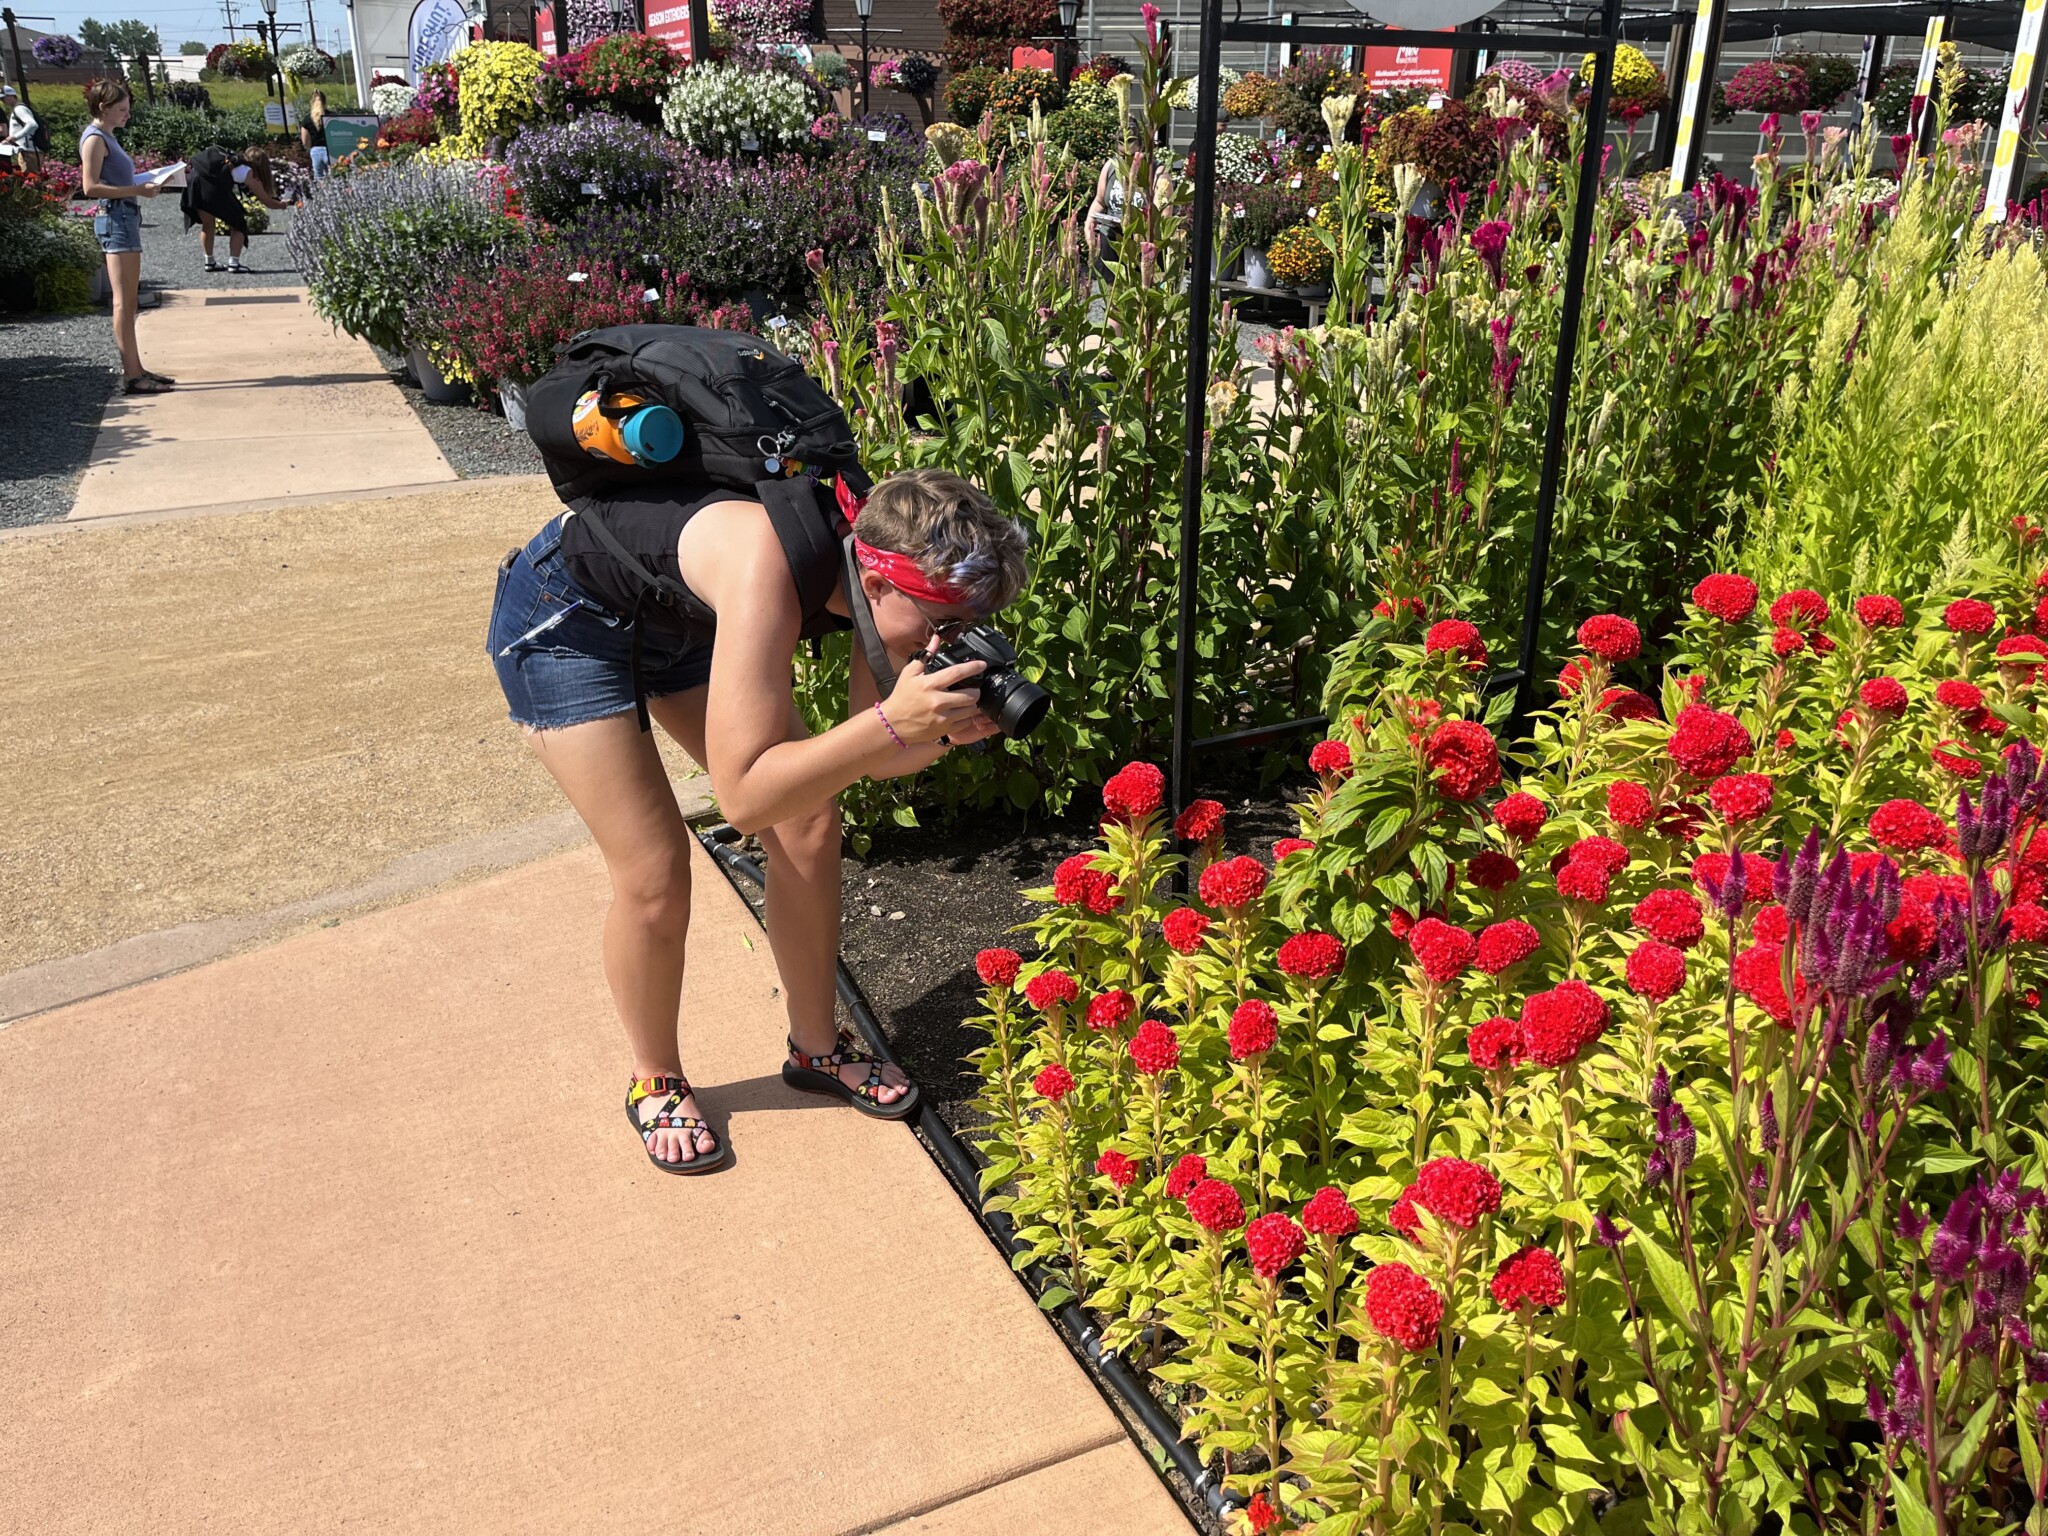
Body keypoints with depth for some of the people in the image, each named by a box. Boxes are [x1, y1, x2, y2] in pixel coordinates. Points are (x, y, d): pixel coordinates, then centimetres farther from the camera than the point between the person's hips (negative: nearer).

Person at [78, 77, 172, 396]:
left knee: (129, 300, 11)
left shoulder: (107, 136, 18)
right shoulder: (94, 138, -10)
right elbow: (90, 187, -18)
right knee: (123, 300, -10)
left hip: (126, 216, 10)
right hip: (115, 217, -10)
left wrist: (142, 184, 7)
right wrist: (137, 190, -20)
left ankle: (135, 369, 16)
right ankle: (131, 375, -11)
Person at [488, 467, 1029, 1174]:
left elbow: (866, 757, -11)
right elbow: (743, 797, -45)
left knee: (810, 827, 0)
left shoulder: (889, 566, -20)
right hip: (564, 621, -7)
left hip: (679, 621, 7)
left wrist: (946, 730, -30)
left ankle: (815, 1047, 20)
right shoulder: (770, 569, -42)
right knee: (654, 876, -10)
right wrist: (891, 722, -51)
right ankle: (656, 1081, 17)